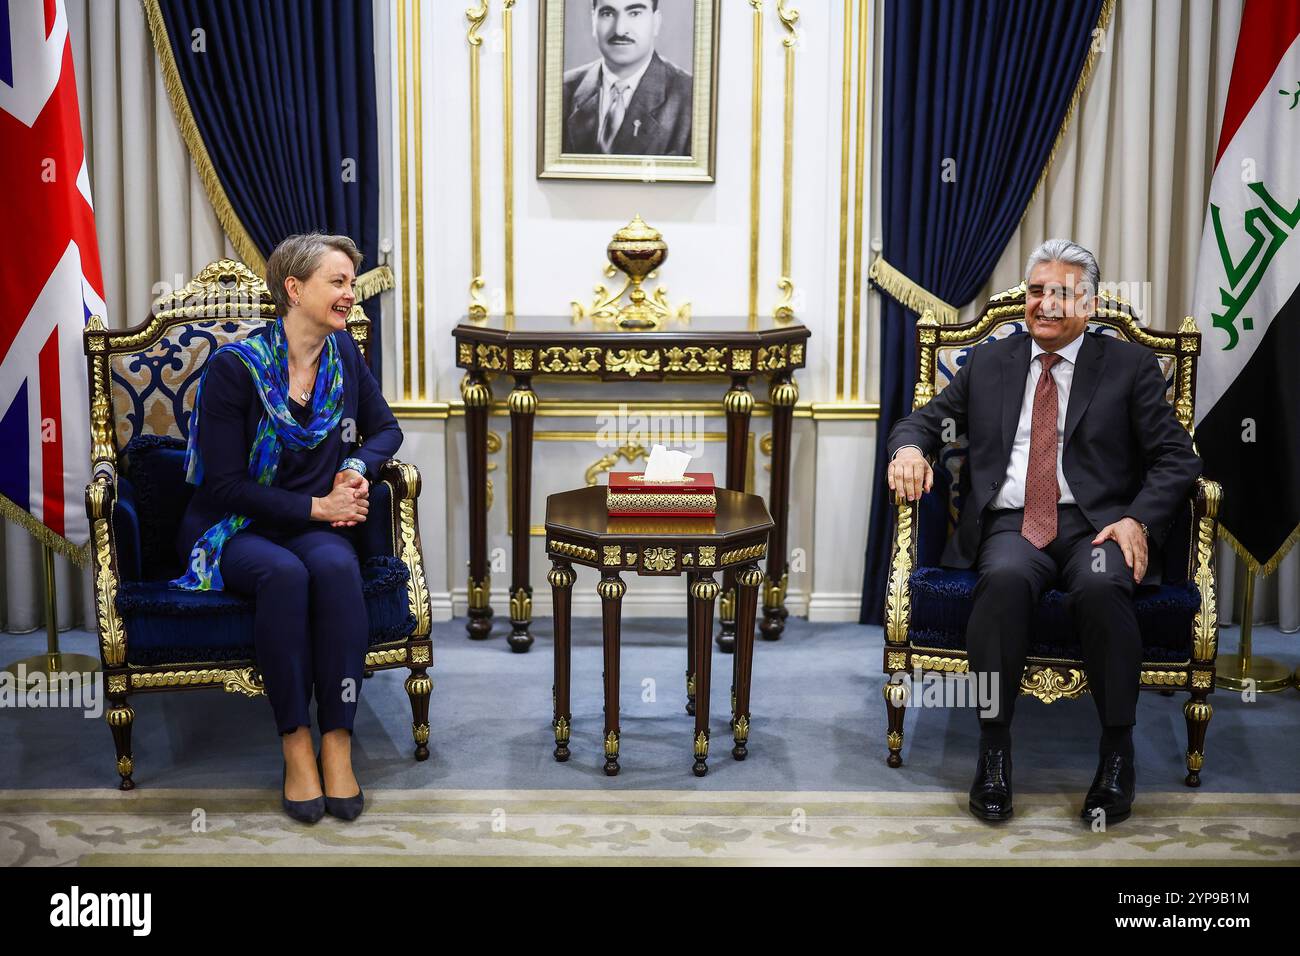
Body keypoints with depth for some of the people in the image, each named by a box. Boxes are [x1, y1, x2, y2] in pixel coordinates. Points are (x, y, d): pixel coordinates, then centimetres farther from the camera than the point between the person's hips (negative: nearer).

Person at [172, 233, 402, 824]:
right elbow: (225, 484, -12)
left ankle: (337, 743, -31)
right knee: (283, 573, -37)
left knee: (336, 566, -33)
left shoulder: (343, 353, 6)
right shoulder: (234, 367, -10)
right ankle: (296, 745, -28)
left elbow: (384, 428, 18)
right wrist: (316, 507, -16)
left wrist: (358, 467, -4)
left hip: (316, 526, 3)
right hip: (234, 529, -3)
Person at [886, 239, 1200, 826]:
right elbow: (925, 419, 20)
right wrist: (908, 447, -6)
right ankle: (993, 750, -24)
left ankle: (1117, 754, -20)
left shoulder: (1130, 366, 13)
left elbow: (1176, 458, 7)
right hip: (1012, 524, 1)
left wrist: (1138, 520, -11)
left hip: (1096, 526, -1)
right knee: (1005, 578, -34)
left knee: (1102, 586, -35)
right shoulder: (987, 364, 20)